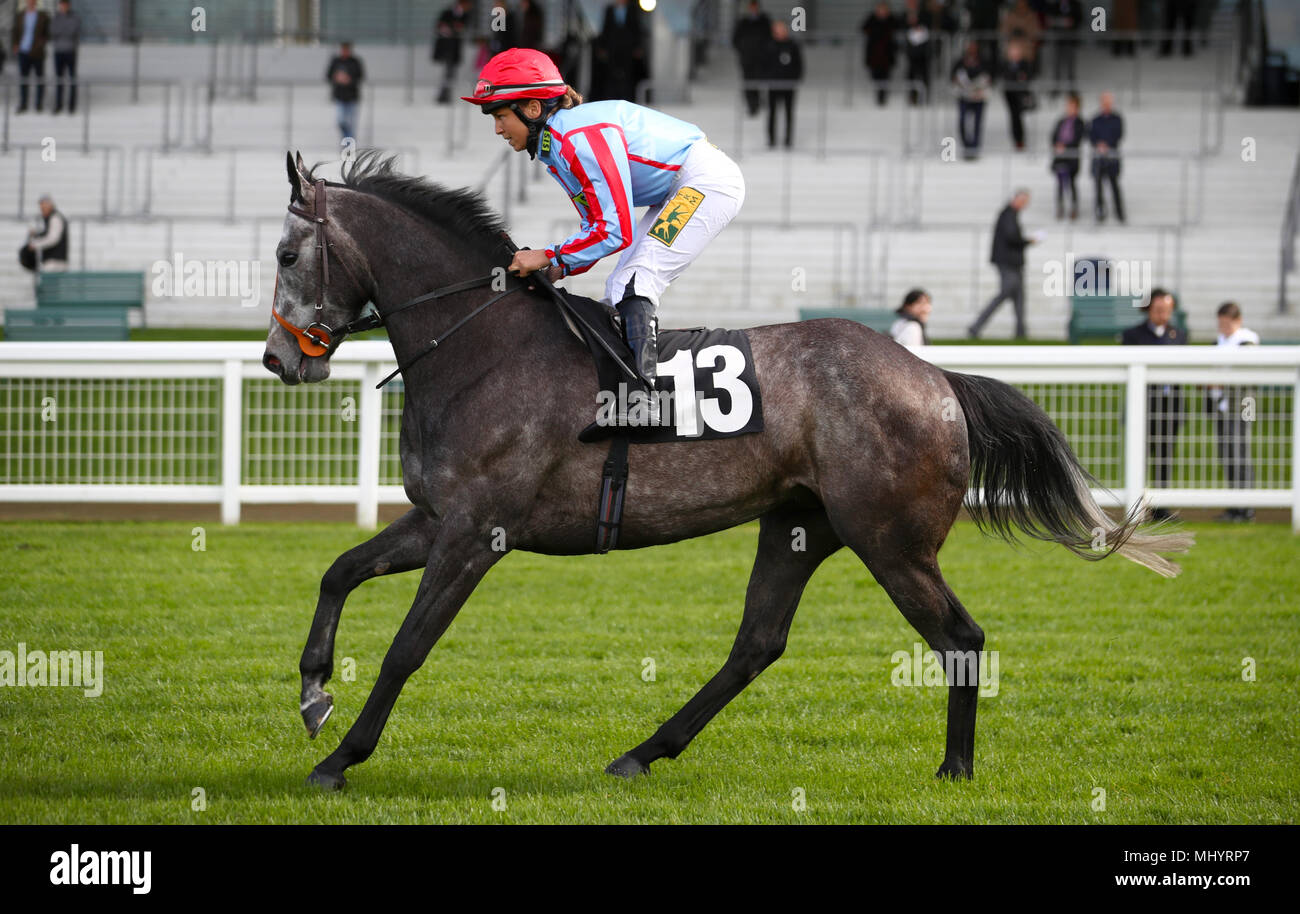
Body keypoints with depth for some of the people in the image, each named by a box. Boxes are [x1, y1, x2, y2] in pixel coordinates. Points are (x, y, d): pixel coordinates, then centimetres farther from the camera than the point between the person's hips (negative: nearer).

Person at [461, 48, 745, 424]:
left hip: (709, 179, -11)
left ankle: (644, 396, -29)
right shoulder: (553, 146, 7)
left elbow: (616, 231, -27)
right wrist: (557, 269, -4)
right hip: (679, 192, 11)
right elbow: (599, 226, 11)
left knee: (634, 283, -21)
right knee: (618, 292, 9)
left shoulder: (582, 138, -25)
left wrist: (548, 257, -20)